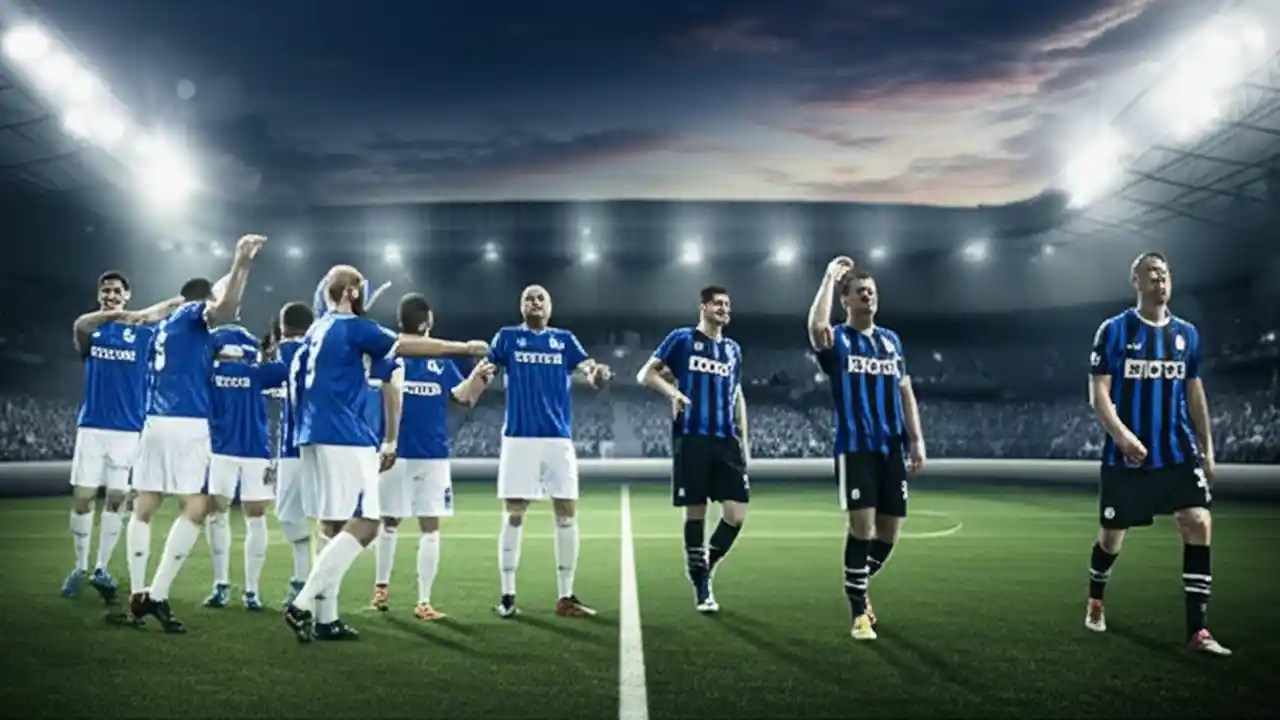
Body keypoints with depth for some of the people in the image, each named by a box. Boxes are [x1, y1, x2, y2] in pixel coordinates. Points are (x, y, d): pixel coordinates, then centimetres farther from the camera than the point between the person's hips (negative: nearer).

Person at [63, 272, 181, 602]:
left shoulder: (144, 333, 7)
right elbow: (80, 325, -18)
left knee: (116, 500, 3)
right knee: (82, 498, 2)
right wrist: (122, 315, -36)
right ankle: (79, 568, 18)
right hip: (91, 426, 0)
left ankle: (101, 569, 14)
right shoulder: (89, 330, 5)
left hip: (129, 429, 0)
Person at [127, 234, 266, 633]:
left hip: (156, 422, 9)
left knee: (144, 508, 9)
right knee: (195, 508, -7)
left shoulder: (166, 326, 23)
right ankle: (156, 595, -11)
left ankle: (139, 595, 14)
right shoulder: (193, 314, 1)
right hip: (186, 425, -9)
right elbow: (222, 308, -23)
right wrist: (240, 266, -34)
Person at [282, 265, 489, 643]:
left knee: (336, 528, 12)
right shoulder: (353, 327, -8)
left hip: (316, 437, 10)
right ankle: (302, 605, -13)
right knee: (364, 526, -9)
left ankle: (326, 618, 12)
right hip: (344, 439, -10)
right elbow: (410, 346, -7)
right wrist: (465, 347, 0)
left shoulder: (316, 330, 18)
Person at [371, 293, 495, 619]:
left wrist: (479, 377, -13)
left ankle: (424, 601, 16)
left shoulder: (441, 357, 6)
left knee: (431, 526, 7)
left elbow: (463, 397, 5)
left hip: (433, 455, 2)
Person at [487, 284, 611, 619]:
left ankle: (565, 597, 11)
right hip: (519, 436, -2)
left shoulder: (565, 339, 12)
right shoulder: (508, 336, 9)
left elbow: (588, 370, -1)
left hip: (559, 437, 2)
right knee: (514, 515, 0)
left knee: (566, 514, 2)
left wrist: (597, 373, -25)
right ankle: (507, 596, 9)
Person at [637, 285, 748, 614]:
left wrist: (744, 439, 17)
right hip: (691, 438, -4)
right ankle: (701, 586, 12)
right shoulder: (682, 338, 3)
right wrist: (672, 392, -18)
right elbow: (645, 373, 0)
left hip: (726, 440, 5)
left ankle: (705, 570, 20)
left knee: (737, 513, -4)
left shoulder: (733, 348, 19)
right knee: (695, 511, -1)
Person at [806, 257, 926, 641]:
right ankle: (859, 613, 3)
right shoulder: (837, 340, -1)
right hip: (855, 448, -5)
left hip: (892, 449, 5)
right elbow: (816, 326, -26)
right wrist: (831, 276, -16)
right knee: (862, 527, -10)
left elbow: (905, 391, 16)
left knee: (889, 531, 8)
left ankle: (860, 586, 34)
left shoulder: (891, 340, 15)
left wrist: (917, 440, 8)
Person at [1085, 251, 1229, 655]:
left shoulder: (1187, 334, 9)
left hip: (1179, 452, 3)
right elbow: (1098, 393, -9)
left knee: (1199, 524, -13)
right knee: (1112, 535, 8)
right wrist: (1122, 435, -24)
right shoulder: (1114, 331, -5)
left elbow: (1194, 392, 17)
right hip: (1126, 455, -3)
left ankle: (1198, 632, -6)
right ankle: (1095, 603, 36)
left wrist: (1207, 447, 15)